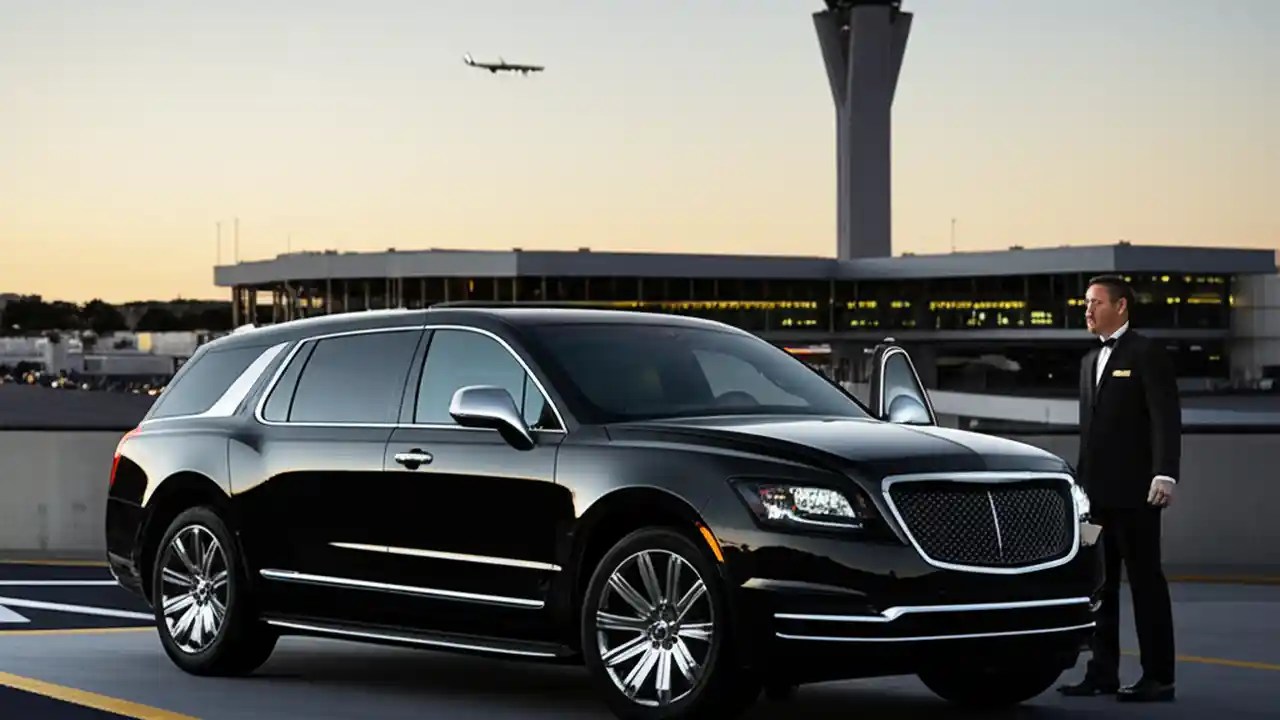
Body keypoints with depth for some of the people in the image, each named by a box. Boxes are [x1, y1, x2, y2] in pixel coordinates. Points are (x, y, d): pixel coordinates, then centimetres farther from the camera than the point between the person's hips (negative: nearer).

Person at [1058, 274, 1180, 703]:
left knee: (1146, 582, -4)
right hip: (1096, 491, 8)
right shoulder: (1090, 361, 19)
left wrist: (1165, 474, -24)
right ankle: (1103, 672, 14)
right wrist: (1081, 482, 17)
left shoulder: (1147, 354, -5)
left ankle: (1158, 678, -2)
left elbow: (1166, 418, -13)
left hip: (1134, 491, -8)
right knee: (1099, 584, 9)